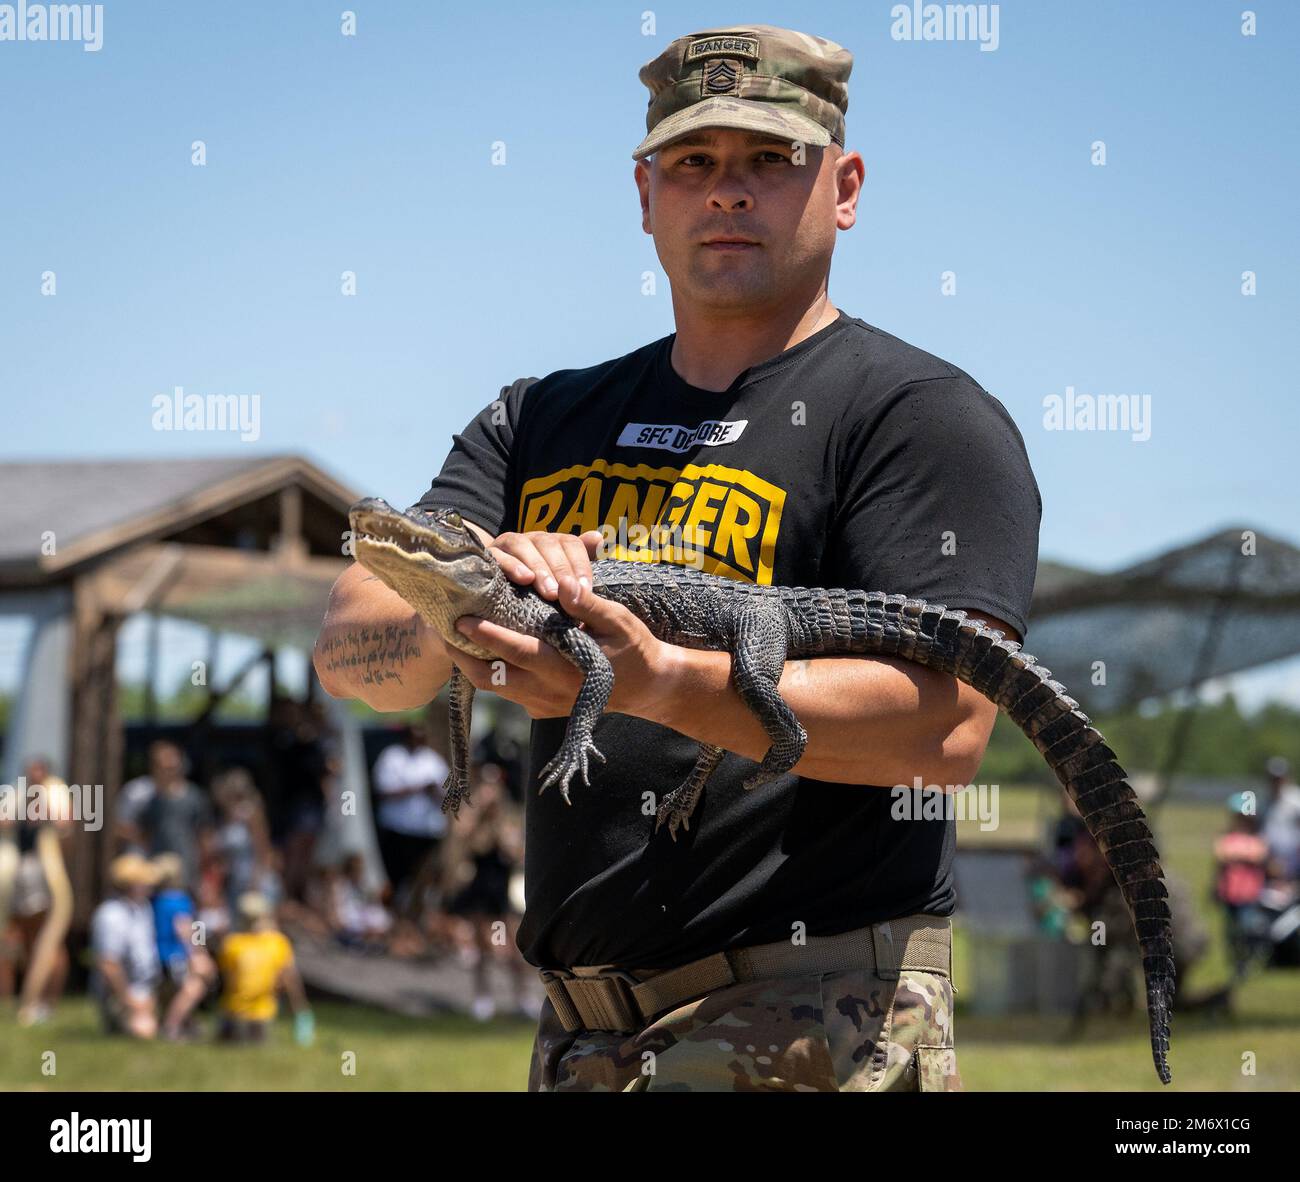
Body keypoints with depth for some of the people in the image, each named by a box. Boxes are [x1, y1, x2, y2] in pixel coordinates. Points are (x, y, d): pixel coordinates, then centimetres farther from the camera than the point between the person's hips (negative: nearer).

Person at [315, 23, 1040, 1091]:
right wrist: (454, 617, -17)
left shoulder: (922, 412, 0)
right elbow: (349, 653, 7)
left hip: (820, 1014, -6)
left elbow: (950, 726, -15)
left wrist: (659, 684, -25)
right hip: (581, 1025, 6)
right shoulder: (544, 422, 19)